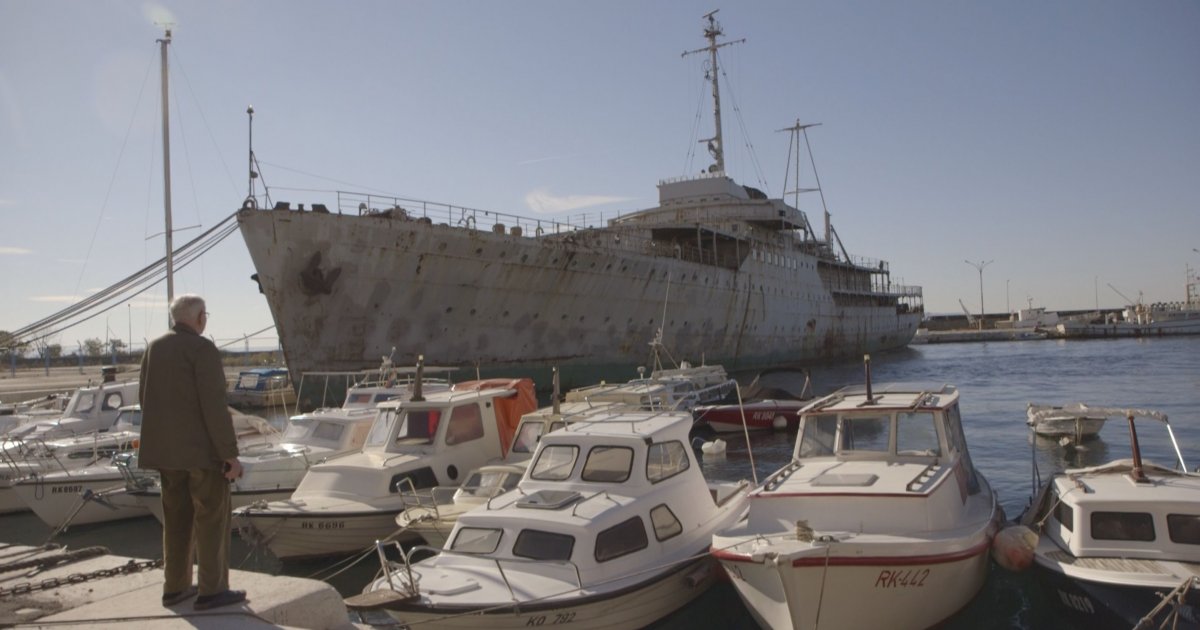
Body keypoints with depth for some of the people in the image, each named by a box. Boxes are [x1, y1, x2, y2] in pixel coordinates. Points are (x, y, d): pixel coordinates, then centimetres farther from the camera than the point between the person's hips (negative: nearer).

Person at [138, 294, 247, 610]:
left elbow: (144, 397, 14)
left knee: (177, 517, 15)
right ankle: (211, 590, 6)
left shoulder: (154, 347, 7)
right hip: (202, 448, -7)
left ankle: (175, 587, 22)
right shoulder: (203, 349, -16)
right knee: (211, 518, 2)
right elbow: (214, 406, -20)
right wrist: (230, 454, -17)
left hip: (166, 448, 8)